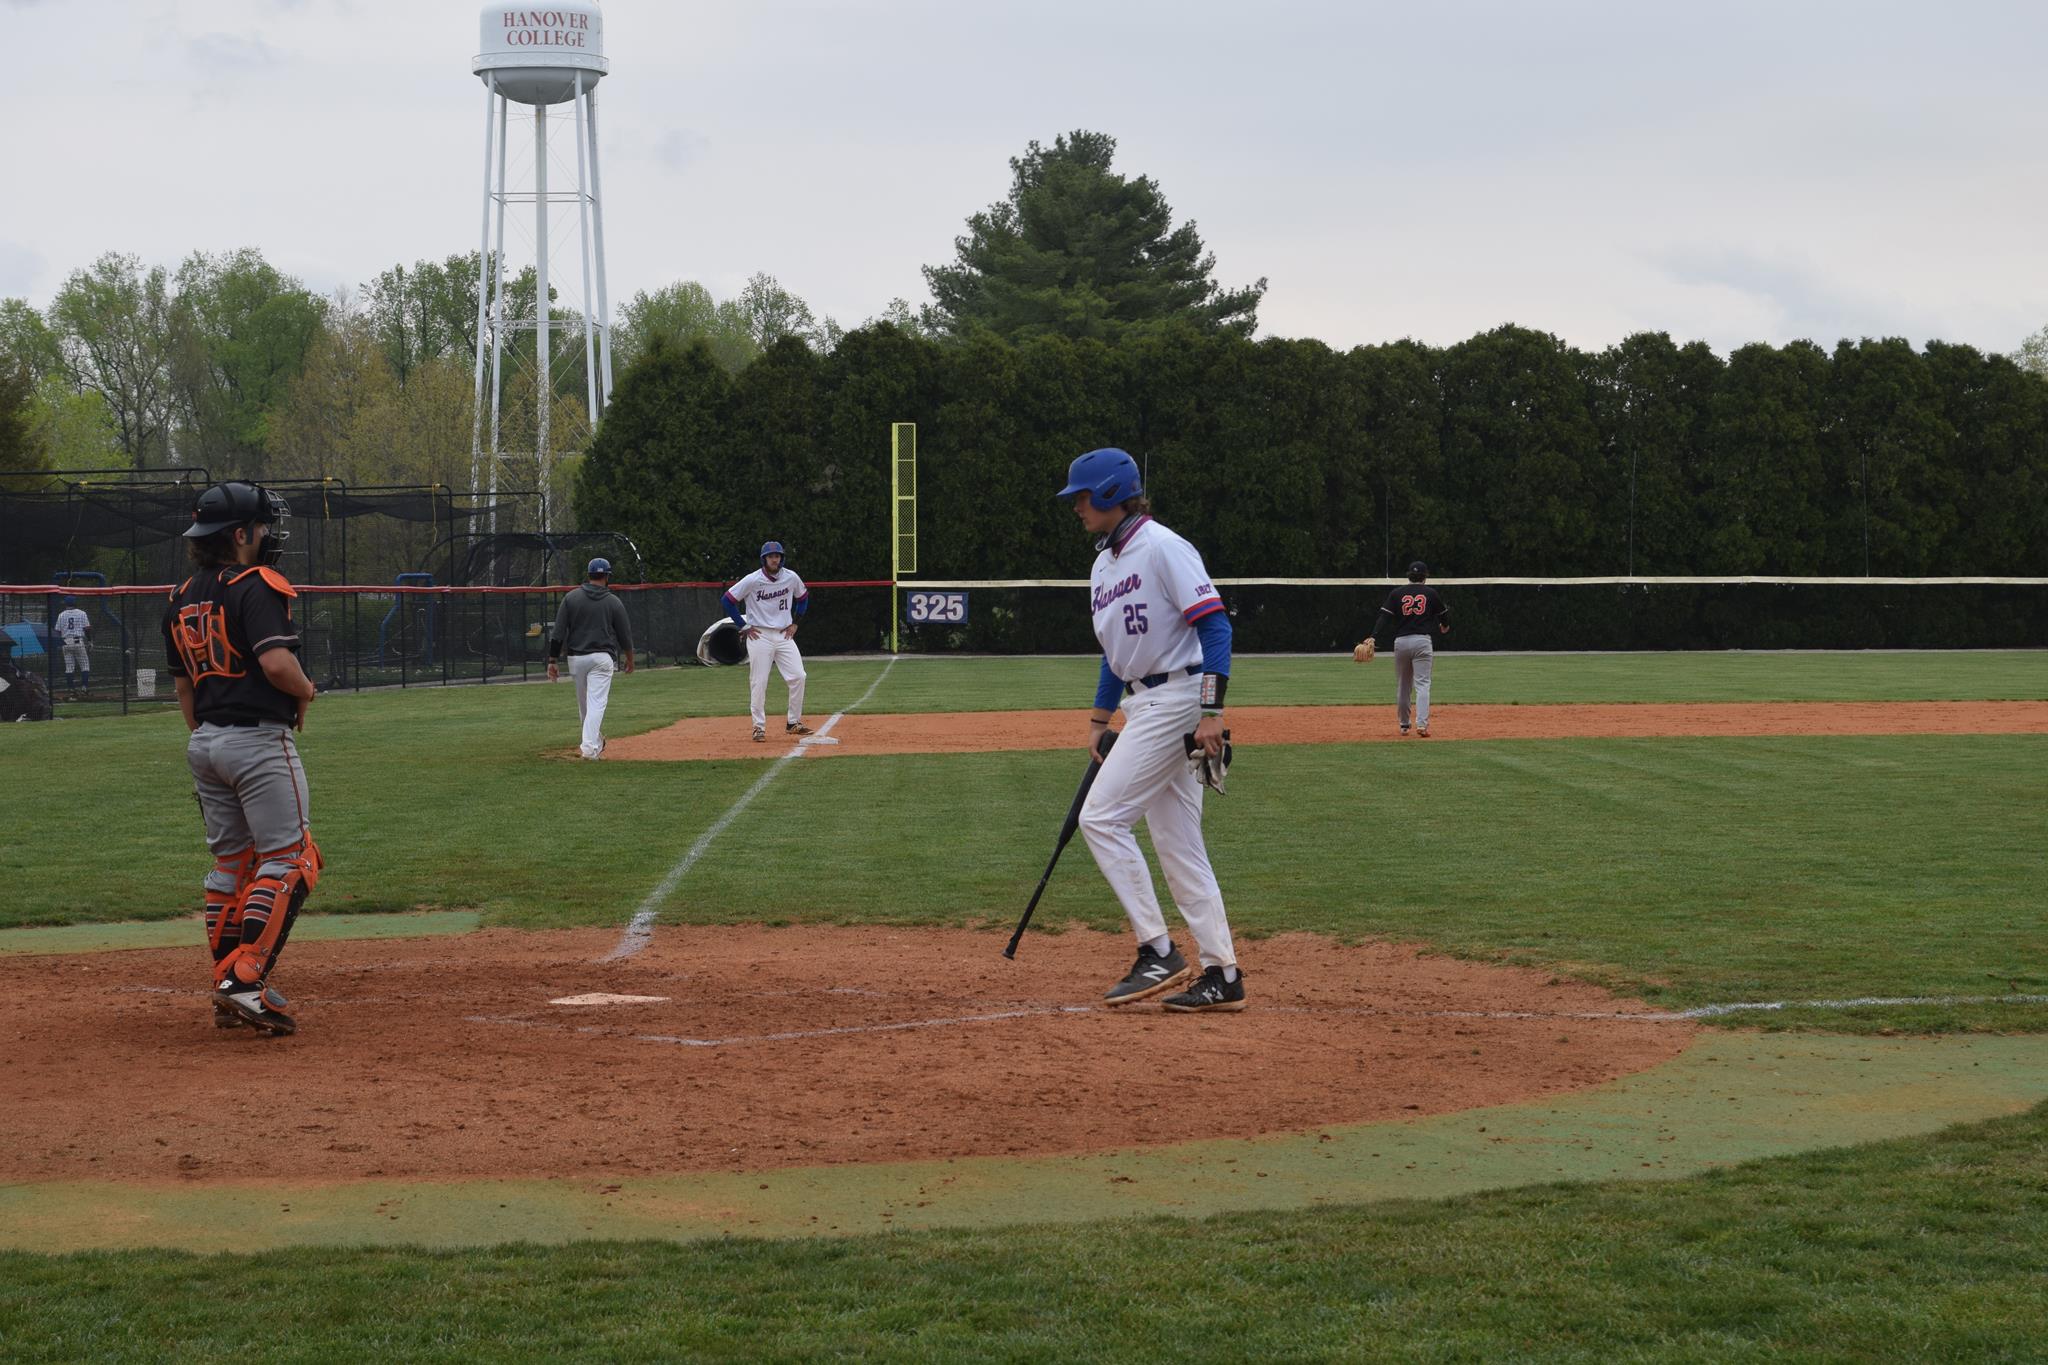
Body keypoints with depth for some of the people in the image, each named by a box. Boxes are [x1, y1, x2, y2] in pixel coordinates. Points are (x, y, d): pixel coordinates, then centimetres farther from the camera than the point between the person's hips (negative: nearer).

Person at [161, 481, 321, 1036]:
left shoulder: (182, 598, 14)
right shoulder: (255, 585, -12)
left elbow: (182, 684, 18)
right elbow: (276, 662, -25)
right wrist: (305, 691, -5)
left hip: (205, 742, 8)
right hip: (259, 741, -8)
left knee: (231, 862, 14)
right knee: (287, 859, -5)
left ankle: (227, 990, 14)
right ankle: (247, 978, -17)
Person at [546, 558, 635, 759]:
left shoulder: (571, 598, 1)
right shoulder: (614, 602, -2)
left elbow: (558, 633, -3)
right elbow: (625, 635, 6)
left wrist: (553, 661, 0)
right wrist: (629, 659, 22)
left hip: (576, 658, 2)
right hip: (602, 657, -2)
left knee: (584, 703, 17)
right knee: (596, 702, -5)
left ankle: (596, 742, 31)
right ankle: (590, 747, -18)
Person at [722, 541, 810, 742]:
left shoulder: (791, 578, 1)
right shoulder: (752, 580, -10)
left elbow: (803, 597, 21)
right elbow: (727, 600, -5)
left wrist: (795, 623, 12)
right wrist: (743, 626, -5)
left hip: (784, 635, 4)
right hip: (759, 636, -4)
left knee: (798, 676, -5)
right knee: (758, 682, -4)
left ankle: (793, 722, 7)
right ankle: (759, 727, 4)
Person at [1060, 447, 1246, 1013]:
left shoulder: (1162, 547, -12)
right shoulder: (1104, 565, 17)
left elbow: (1214, 626, -18)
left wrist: (1212, 712, -24)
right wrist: (1099, 721, 21)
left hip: (1176, 698, -9)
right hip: (1143, 706, 9)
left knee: (1101, 816, -13)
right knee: (1176, 840, 7)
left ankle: (1159, 953, -11)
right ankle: (1222, 975, 10)